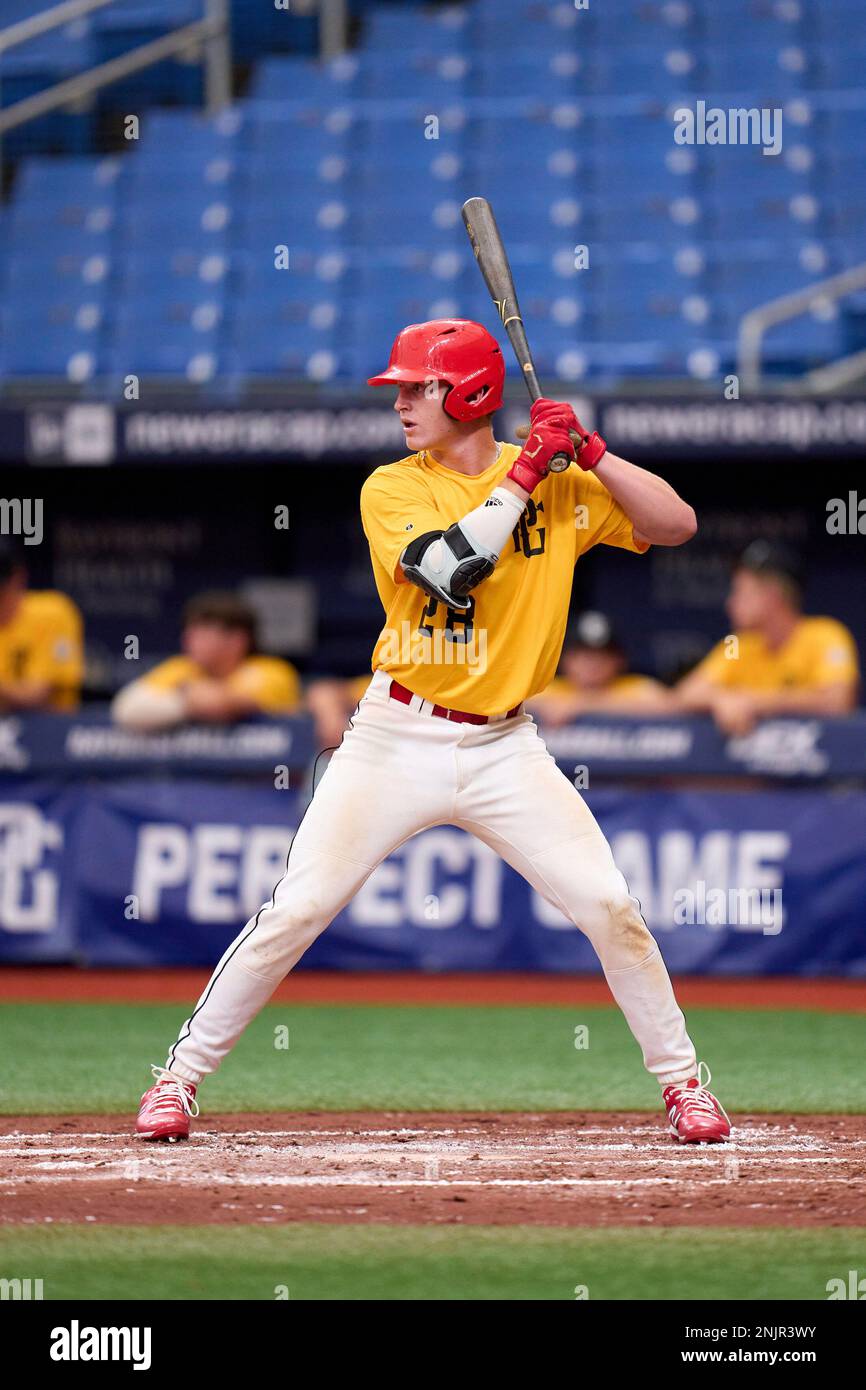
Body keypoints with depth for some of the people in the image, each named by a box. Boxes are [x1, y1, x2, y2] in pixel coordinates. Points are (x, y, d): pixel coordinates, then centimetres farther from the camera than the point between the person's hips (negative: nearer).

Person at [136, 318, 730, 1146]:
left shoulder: (561, 485, 2)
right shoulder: (390, 489, -3)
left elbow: (676, 525, -4)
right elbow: (451, 570, -21)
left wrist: (588, 452, -13)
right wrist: (525, 473, -18)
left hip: (502, 750, 1)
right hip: (396, 740, -1)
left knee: (609, 907, -7)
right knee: (296, 912, -7)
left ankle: (681, 1081, 10)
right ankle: (179, 1077, 5)